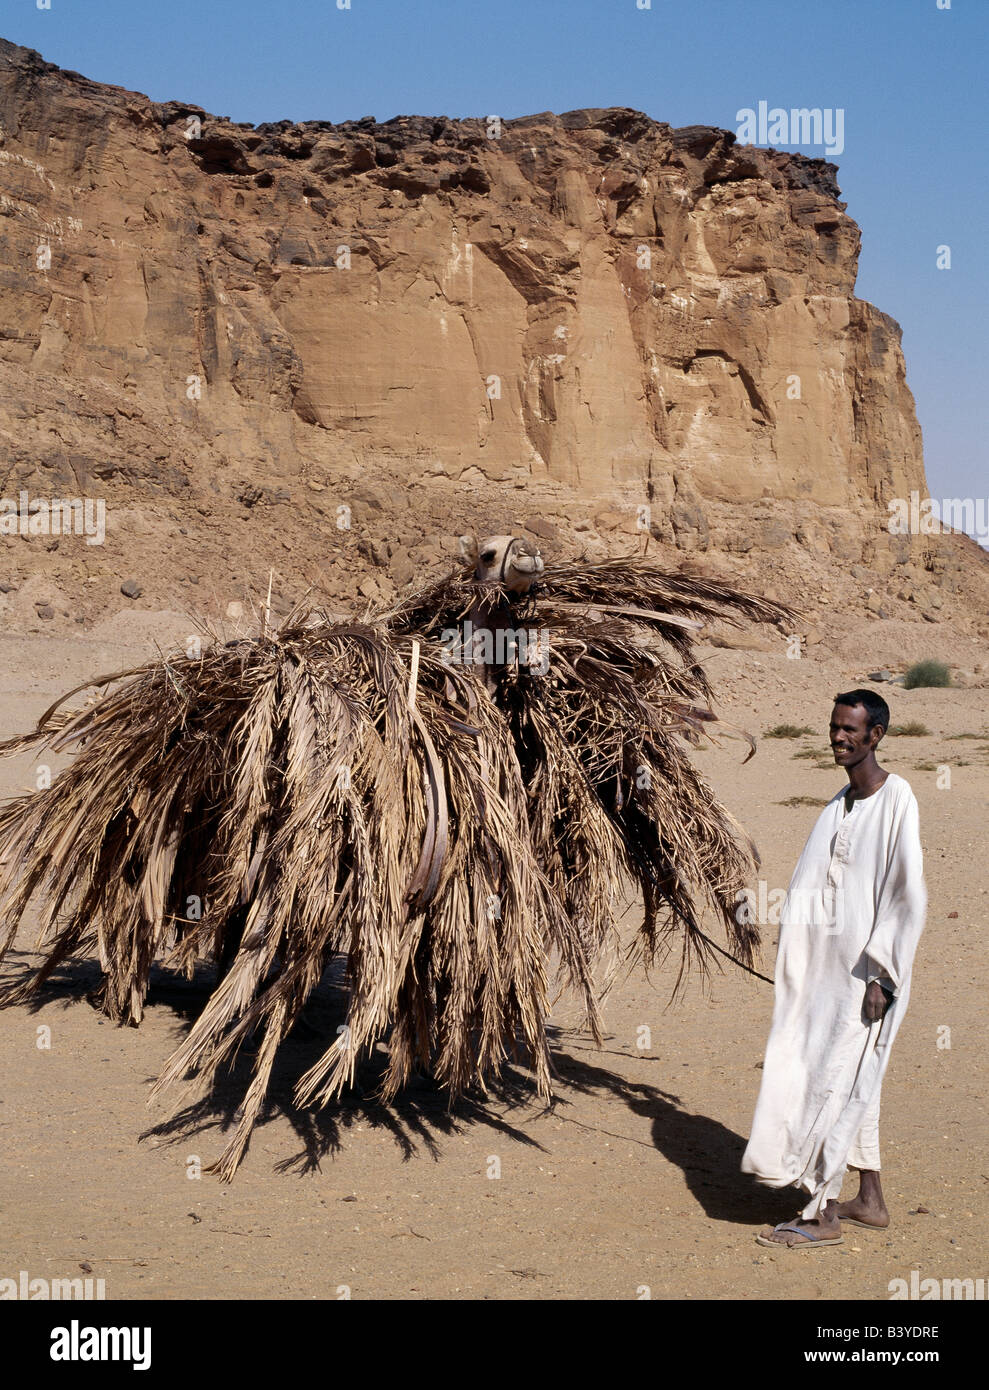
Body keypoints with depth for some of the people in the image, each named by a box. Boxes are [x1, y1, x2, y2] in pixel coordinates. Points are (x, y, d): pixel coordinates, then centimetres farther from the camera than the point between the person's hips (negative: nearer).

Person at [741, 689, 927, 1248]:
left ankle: (823, 1214, 0)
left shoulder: (897, 799, -14)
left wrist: (881, 974, -18)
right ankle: (871, 1201, 24)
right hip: (832, 966, 8)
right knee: (853, 1081, 14)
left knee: (837, 1081, -6)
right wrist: (796, 965, 9)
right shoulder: (839, 804, 11)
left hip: (869, 971, -8)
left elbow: (909, 894, -17)